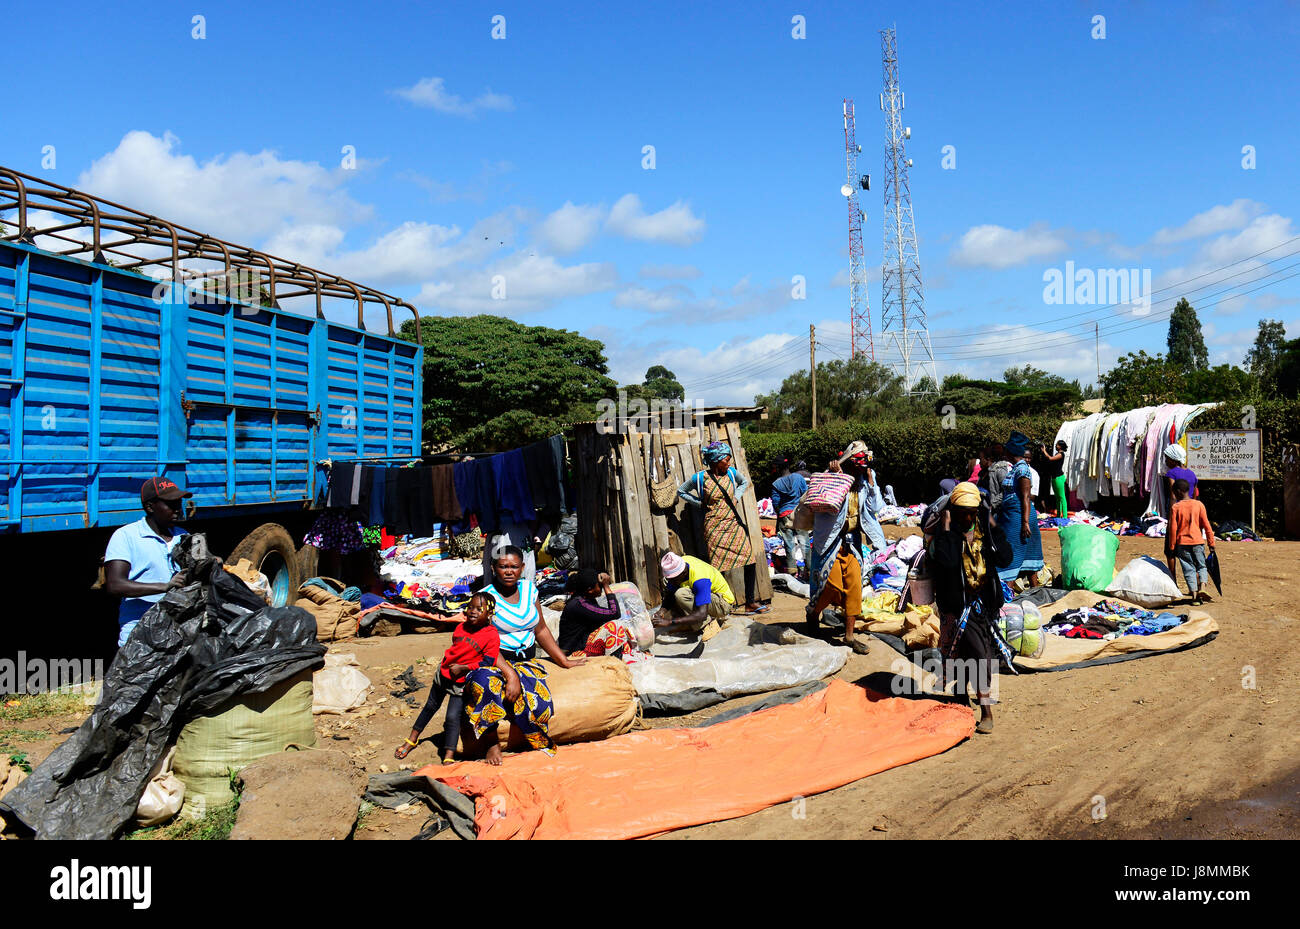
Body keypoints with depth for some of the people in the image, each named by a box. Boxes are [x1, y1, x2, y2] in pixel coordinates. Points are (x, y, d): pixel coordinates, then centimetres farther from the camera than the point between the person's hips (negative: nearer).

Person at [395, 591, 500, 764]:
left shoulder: (492, 636, -17)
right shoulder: (461, 627, 1)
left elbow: (488, 662, -20)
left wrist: (462, 668, -20)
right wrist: (448, 664, 4)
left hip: (462, 682, -6)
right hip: (444, 672, 6)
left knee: (453, 717, -12)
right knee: (430, 706, 21)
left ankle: (448, 758, -8)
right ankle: (412, 740, 38)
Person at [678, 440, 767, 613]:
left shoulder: (731, 473, 6)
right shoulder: (700, 478, -5)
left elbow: (745, 482, 27)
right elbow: (681, 491, 9)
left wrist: (737, 497, 11)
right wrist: (700, 503, 0)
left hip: (734, 524, 5)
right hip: (715, 528, -4)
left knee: (750, 560, -2)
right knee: (717, 567, -6)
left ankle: (750, 603, 7)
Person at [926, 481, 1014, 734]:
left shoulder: (984, 528, 3)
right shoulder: (943, 532, -10)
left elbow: (1005, 559, -7)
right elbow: (947, 561, -29)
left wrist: (993, 526, -9)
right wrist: (946, 529, -23)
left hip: (985, 601, 5)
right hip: (958, 603, -5)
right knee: (979, 654, -14)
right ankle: (986, 711, -8)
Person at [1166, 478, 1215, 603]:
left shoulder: (1175, 507, -5)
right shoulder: (1199, 504, 0)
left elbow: (1173, 529, -5)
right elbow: (1206, 525, 2)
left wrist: (1171, 547, 2)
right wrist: (1211, 543, 8)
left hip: (1182, 543, -1)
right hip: (1198, 541, 1)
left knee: (1189, 569, 5)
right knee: (1202, 566, 13)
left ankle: (1194, 594, 0)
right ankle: (1203, 586, -11)